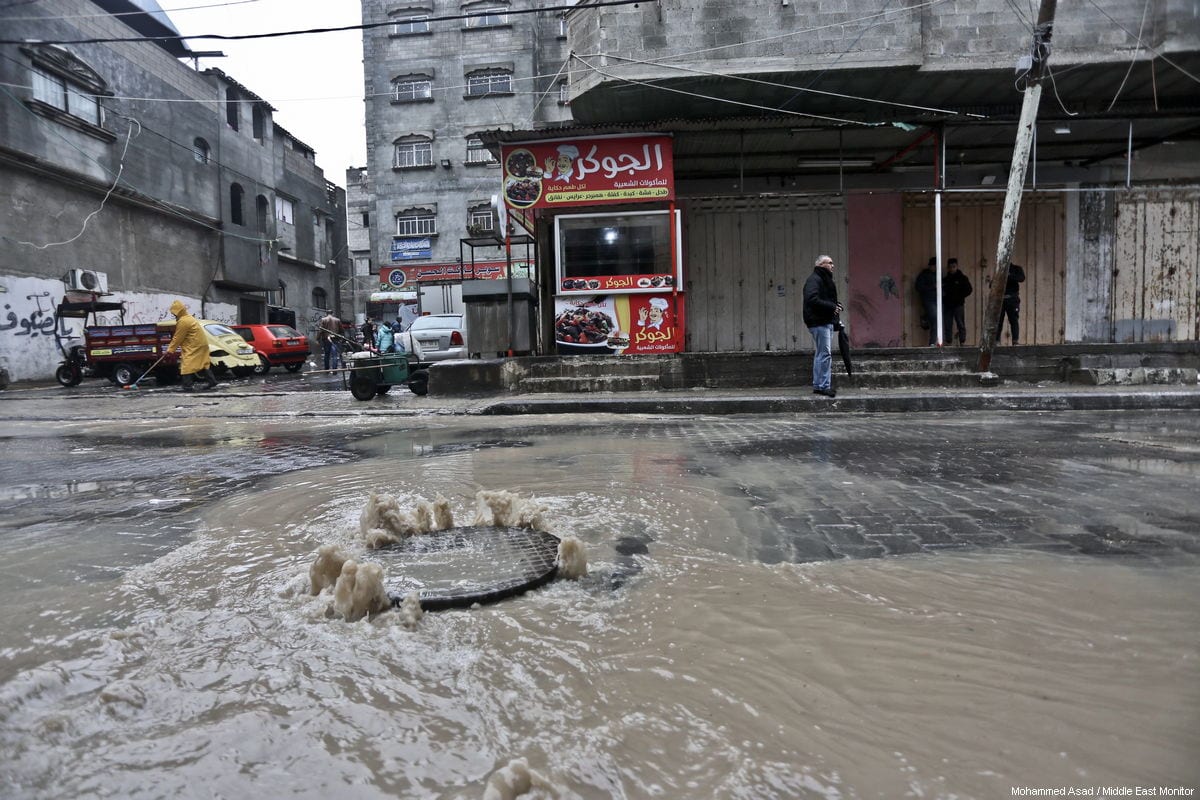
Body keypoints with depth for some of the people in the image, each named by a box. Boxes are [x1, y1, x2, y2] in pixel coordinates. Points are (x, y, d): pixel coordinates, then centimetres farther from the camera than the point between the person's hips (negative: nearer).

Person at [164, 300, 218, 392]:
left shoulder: (183, 321, -16)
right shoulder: (189, 318, 16)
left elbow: (178, 338, -12)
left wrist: (170, 349, -4)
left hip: (194, 346, -10)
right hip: (201, 344, 10)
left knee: (187, 365, -9)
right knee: (203, 364, 15)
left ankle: (187, 386, -12)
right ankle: (212, 382, 18)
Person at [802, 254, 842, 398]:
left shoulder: (826, 280, 22)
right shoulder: (814, 280, -11)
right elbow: (812, 300, -25)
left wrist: (836, 306, 6)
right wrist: (832, 307, -22)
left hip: (826, 321, 11)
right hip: (819, 322, -11)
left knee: (821, 354, 13)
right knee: (825, 354, -12)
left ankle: (818, 385, 19)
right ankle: (823, 386, -10)